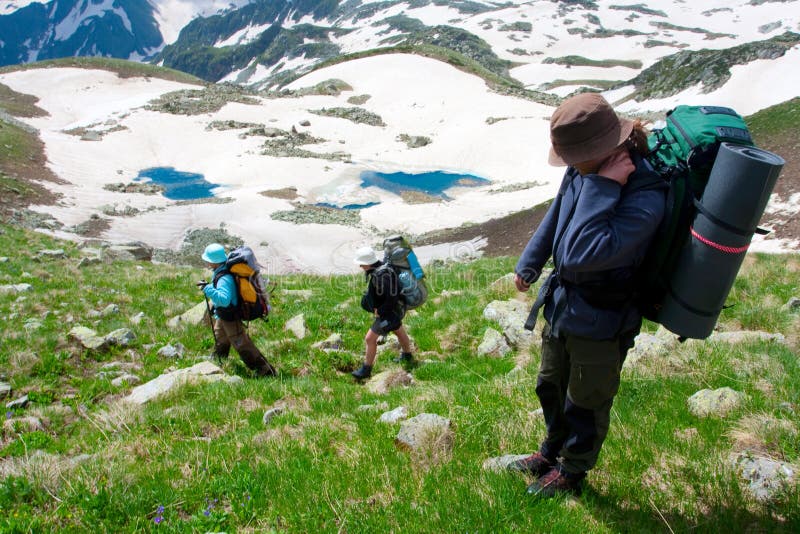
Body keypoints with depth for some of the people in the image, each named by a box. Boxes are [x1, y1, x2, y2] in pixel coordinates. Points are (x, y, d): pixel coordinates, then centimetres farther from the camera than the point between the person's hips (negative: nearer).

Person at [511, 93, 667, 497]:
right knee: (551, 387, 27)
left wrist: (602, 187, -38)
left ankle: (571, 472, 43)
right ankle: (552, 451, 53)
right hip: (563, 305, 8)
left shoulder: (645, 197, -33)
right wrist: (529, 264, 17)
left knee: (585, 403, 17)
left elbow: (581, 255, -42)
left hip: (600, 323, -7)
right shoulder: (584, 171, -9)